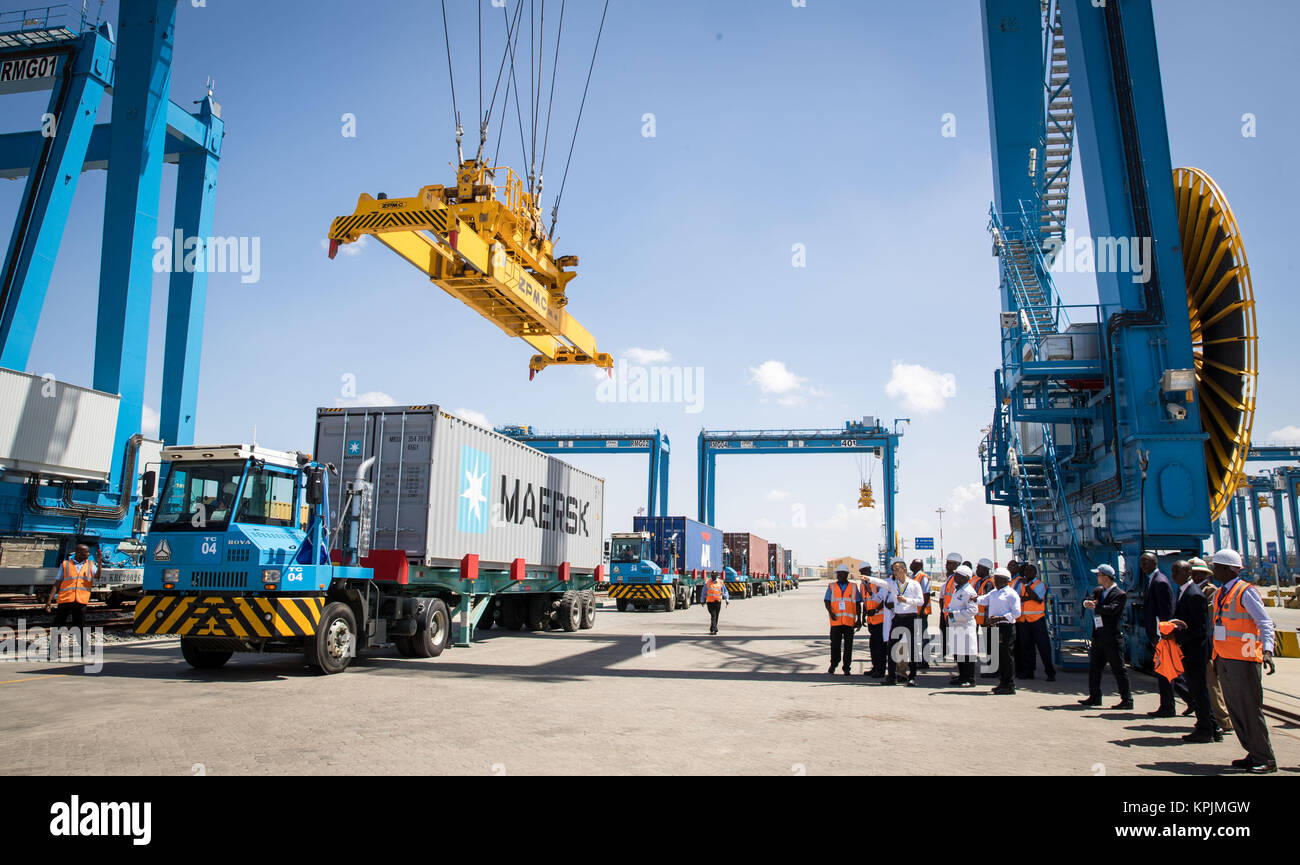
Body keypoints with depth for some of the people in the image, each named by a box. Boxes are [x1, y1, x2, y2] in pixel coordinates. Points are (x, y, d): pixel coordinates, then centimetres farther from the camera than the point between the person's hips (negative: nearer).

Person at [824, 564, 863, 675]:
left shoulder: (853, 586, 10)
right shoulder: (831, 587, 10)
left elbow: (858, 604, 11)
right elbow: (827, 601, 3)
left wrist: (859, 619, 6)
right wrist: (830, 612, -15)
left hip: (849, 621, 0)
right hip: (836, 621, 0)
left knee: (848, 645, 3)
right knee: (835, 643, -1)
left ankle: (847, 668, 11)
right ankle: (833, 665, 16)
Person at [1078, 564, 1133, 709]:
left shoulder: (1120, 595, -11)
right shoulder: (1098, 590, 13)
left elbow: (1111, 609, -25)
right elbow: (1088, 602, 2)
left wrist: (1095, 606, -14)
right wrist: (1088, 603, -21)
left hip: (1112, 637, -8)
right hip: (1098, 636, 8)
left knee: (1118, 669, -2)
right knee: (1094, 666, 13)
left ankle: (1127, 700, 5)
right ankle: (1094, 697, 22)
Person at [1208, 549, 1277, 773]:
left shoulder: (1246, 592, -10)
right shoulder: (1219, 595, 15)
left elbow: (1265, 623, -15)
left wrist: (1267, 651, -29)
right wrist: (1216, 658, 21)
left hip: (1244, 660, -8)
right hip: (1224, 659, 8)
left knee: (1251, 709, -4)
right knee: (1235, 710, 10)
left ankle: (1265, 759, 5)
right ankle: (1254, 754, 19)